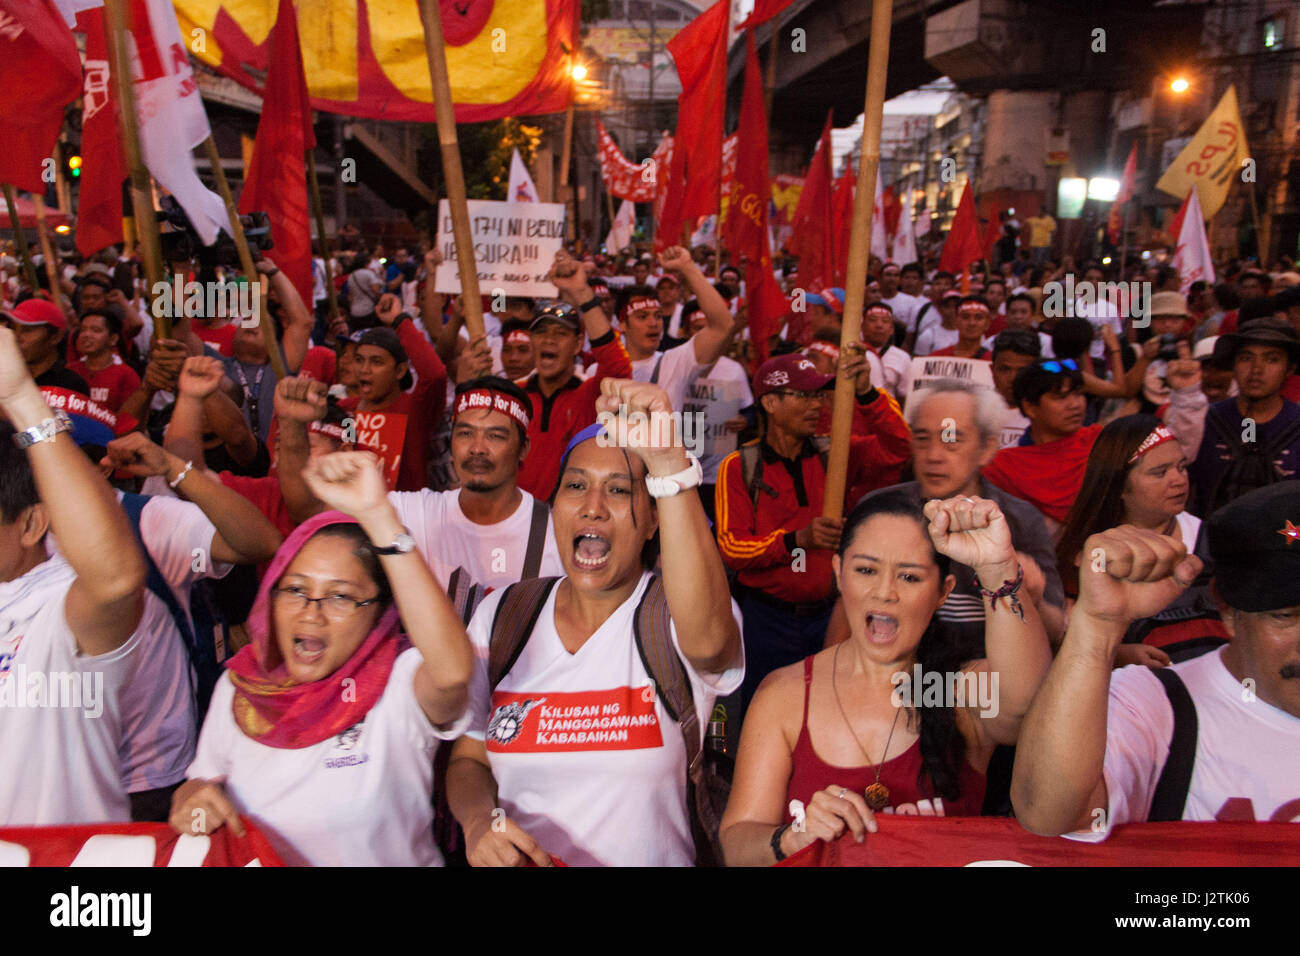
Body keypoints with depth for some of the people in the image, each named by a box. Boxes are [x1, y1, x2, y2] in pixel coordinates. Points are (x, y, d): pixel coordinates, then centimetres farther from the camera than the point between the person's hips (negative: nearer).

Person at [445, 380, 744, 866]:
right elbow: (468, 758, 10)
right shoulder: (501, 614, 4)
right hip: (515, 857, 3)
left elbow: (707, 640, -30)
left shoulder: (675, 613, -6)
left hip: (651, 859, -2)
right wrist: (479, 819, -11)